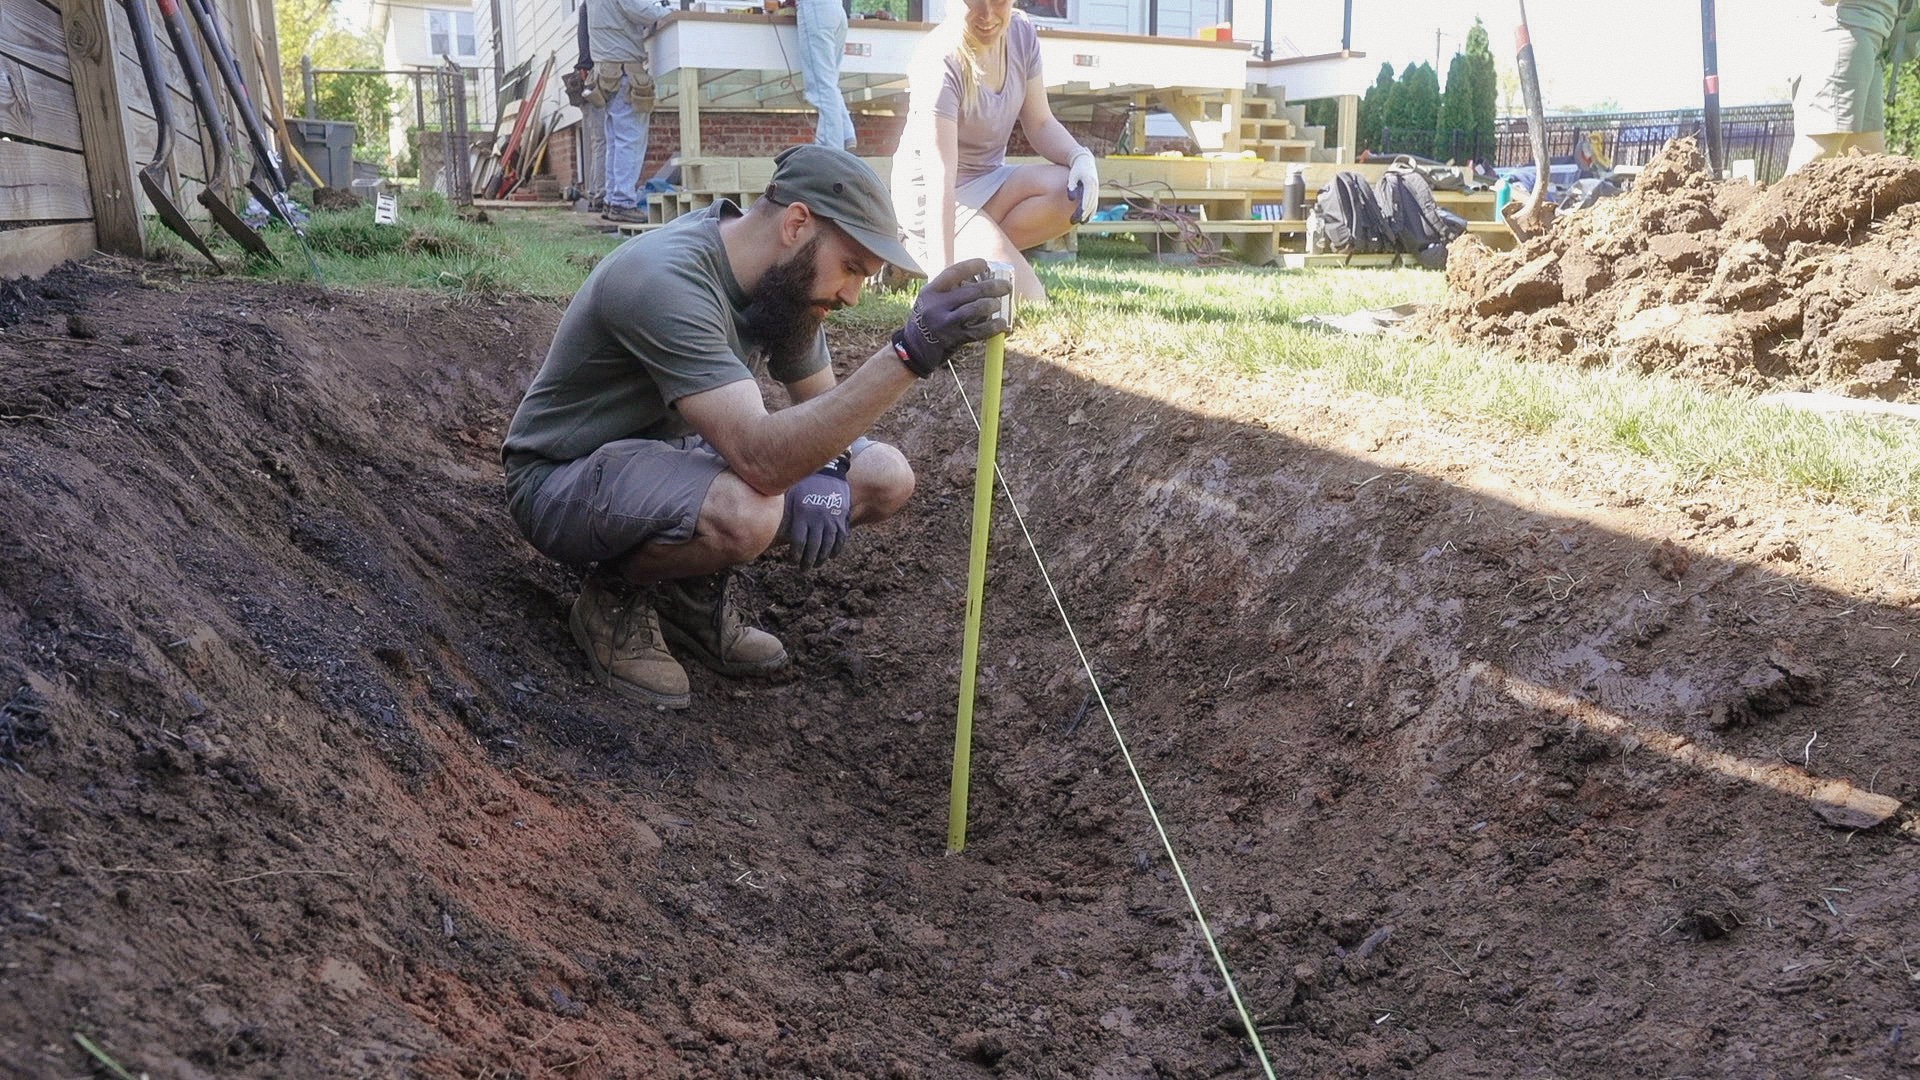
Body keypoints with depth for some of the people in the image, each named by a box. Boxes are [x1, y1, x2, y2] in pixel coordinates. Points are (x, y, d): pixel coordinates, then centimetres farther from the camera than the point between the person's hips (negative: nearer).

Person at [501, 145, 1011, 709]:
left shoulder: (784, 279, -4)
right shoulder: (665, 281, -31)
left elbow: (821, 400, 9)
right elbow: (761, 461, -41)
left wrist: (826, 470, -16)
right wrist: (912, 350, -49)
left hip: (673, 452, 8)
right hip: (562, 478, -8)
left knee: (885, 477, -6)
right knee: (744, 513, -39)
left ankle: (691, 590, 5)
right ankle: (616, 596, -7)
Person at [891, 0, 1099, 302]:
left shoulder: (1022, 33, -3)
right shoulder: (940, 60, -24)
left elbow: (1040, 124, 5)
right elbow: (940, 178, -33)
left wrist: (1080, 156, -18)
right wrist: (942, 275, -41)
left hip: (989, 180, 7)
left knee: (1078, 192, -21)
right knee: (1027, 300, -20)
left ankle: (974, 249, -8)